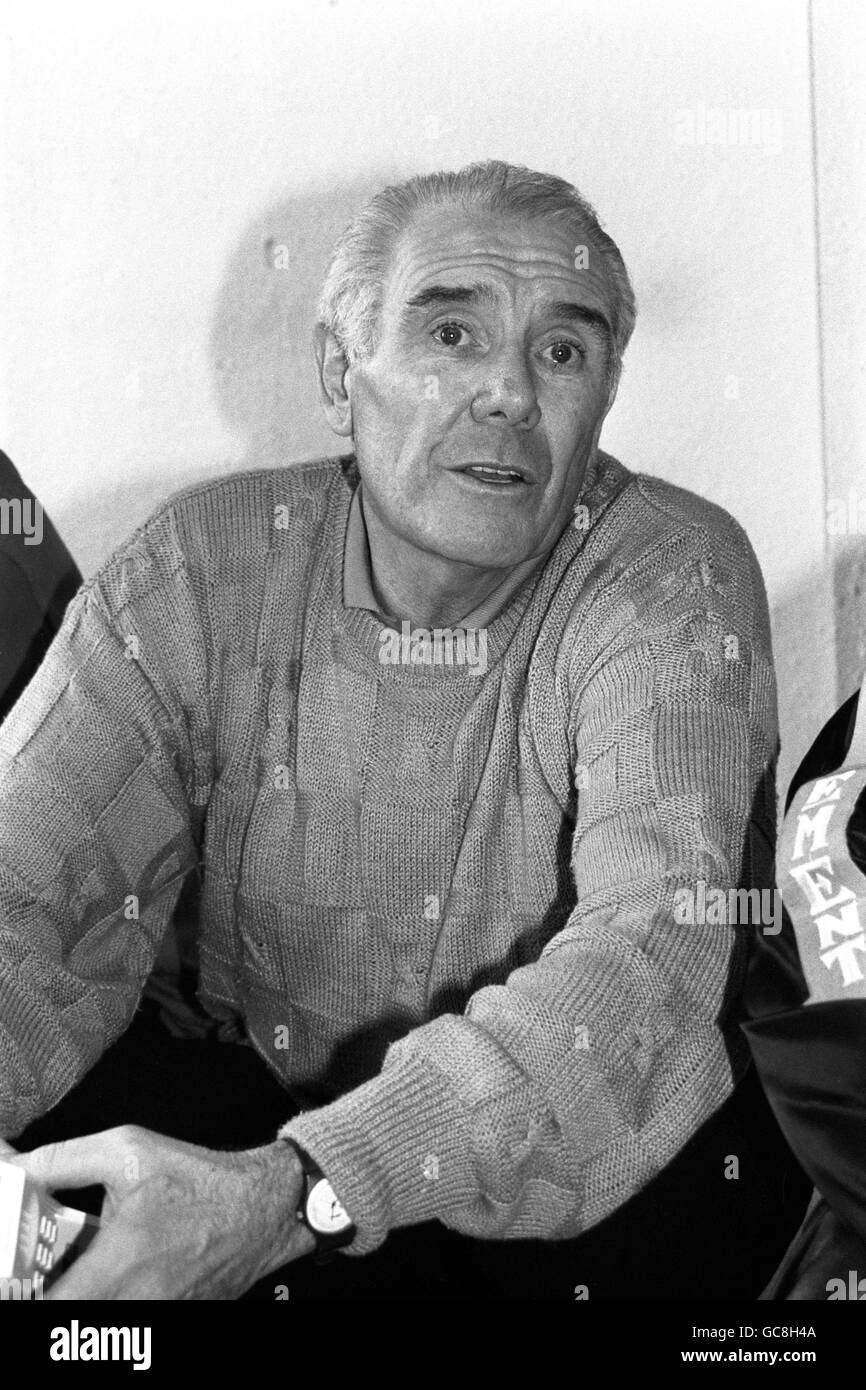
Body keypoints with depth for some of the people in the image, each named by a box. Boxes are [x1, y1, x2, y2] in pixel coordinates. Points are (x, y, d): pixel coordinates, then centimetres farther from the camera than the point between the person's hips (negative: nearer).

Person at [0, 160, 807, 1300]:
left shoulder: (676, 579, -16)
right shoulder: (204, 568, -7)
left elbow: (650, 957, -30)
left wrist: (292, 1192, -44)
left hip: (608, 1144, -1)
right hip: (256, 1107, 2)